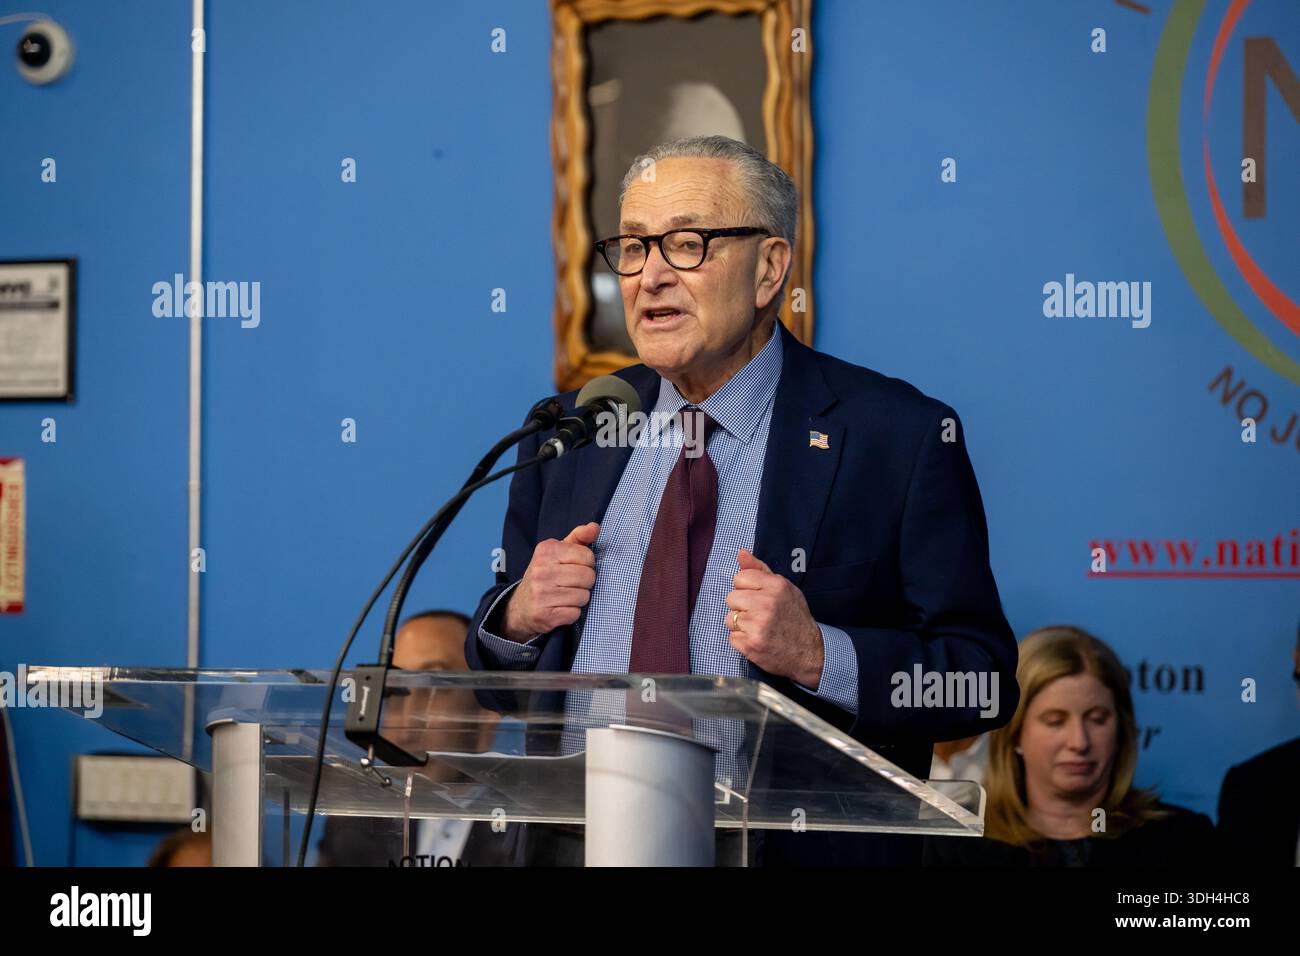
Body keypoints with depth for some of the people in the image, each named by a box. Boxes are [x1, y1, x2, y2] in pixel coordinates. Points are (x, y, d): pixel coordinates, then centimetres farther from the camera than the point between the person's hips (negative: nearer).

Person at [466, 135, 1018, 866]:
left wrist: (819, 656, -15)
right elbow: (494, 667, 23)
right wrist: (517, 616, 2)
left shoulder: (902, 438, 2)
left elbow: (985, 681, -2)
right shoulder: (571, 432, 16)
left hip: (797, 847, -2)